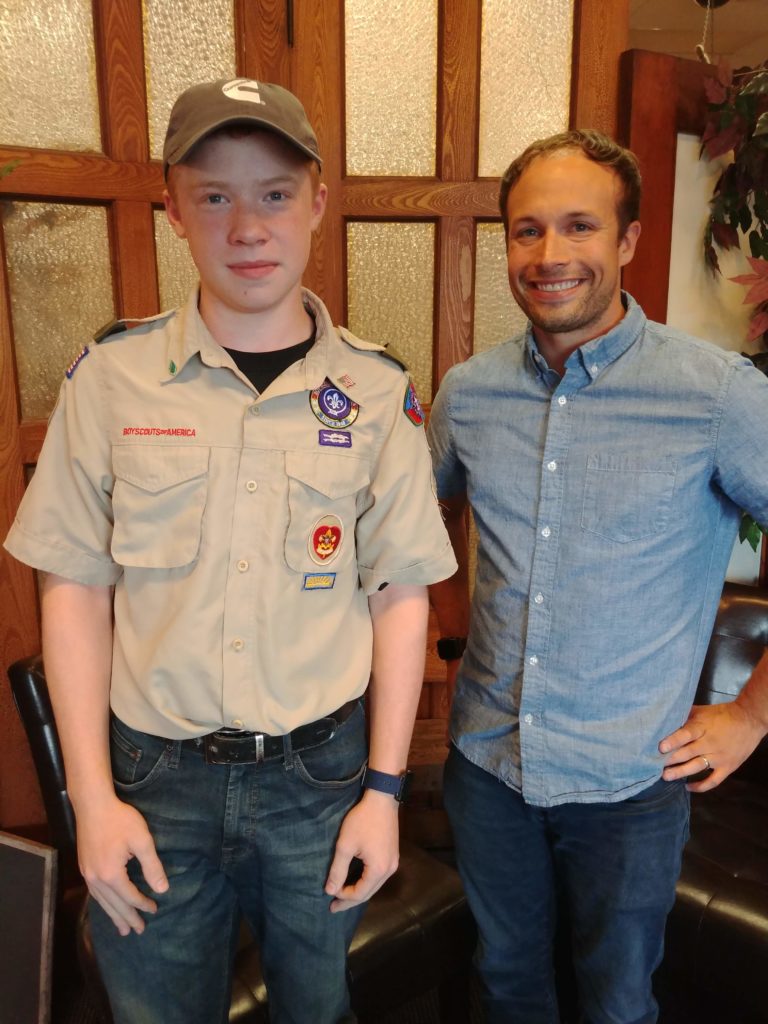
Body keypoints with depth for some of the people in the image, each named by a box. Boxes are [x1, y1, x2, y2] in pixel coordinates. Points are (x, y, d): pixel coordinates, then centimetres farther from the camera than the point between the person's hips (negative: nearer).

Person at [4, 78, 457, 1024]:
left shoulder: (377, 390, -5)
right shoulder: (110, 377, -6)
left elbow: (400, 594, -2)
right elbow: (77, 590, -2)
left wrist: (384, 789, -3)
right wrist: (93, 796, -5)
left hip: (321, 769, 1)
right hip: (155, 775, 0)